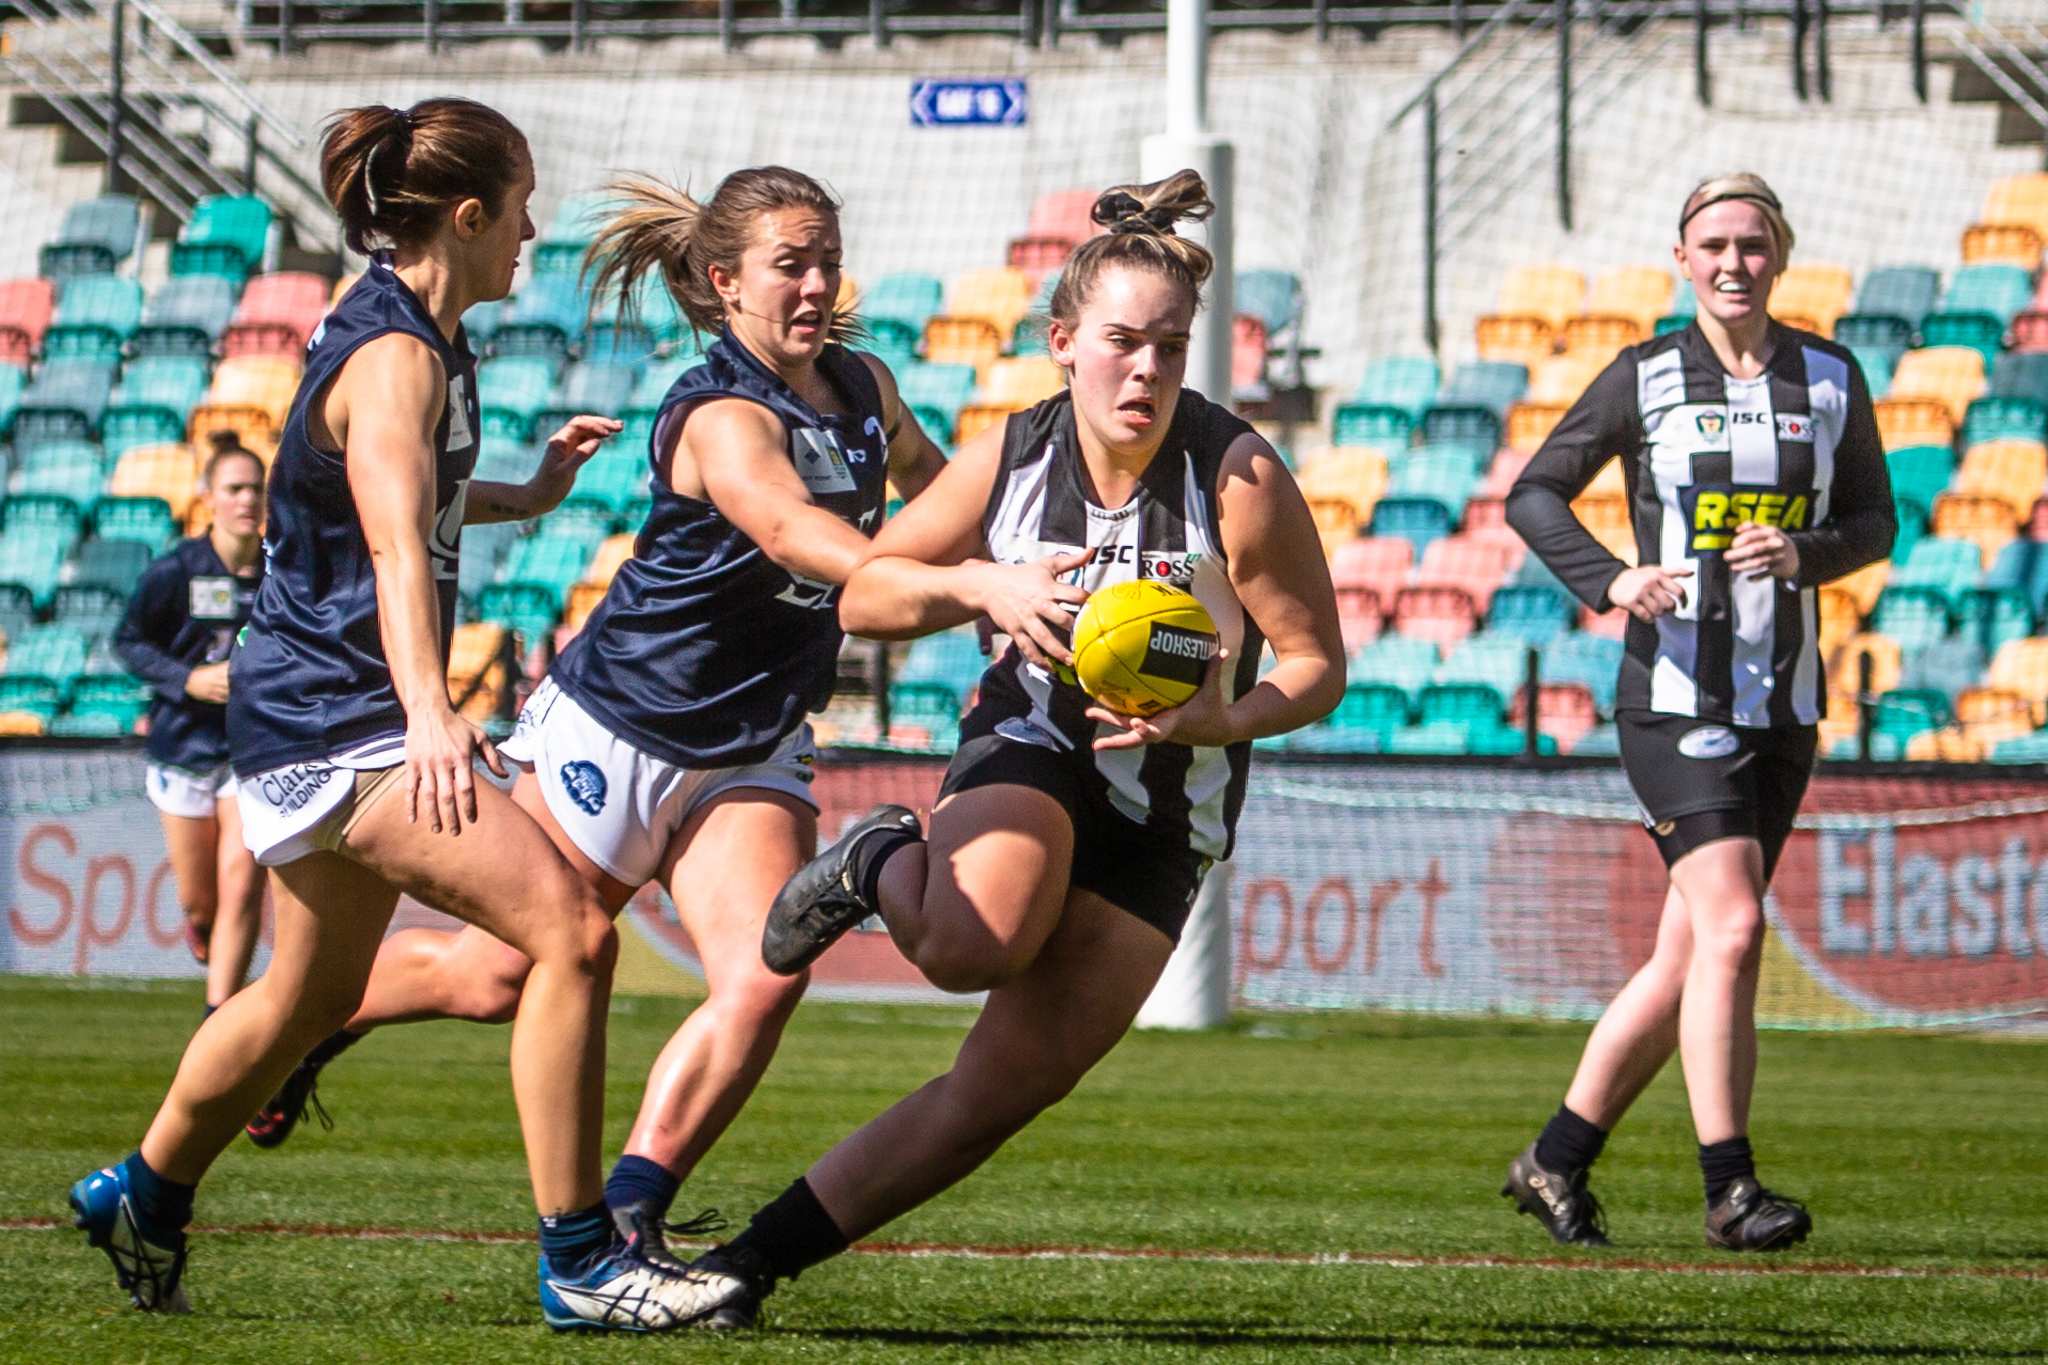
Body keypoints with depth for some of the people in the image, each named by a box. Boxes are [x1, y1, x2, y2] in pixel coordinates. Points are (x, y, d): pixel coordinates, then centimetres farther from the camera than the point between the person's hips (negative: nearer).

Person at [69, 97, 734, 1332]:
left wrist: (533, 495, 43)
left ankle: (143, 1199, 42)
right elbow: (395, 547, -33)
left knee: (316, 995, 24)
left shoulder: (421, 340, 13)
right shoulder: (393, 358, -18)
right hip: (335, 718, -11)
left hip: (337, 720, 11)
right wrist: (429, 712, -46)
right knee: (571, 930, -20)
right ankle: (579, 1261, -18)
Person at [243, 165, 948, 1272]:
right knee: (501, 975, 7)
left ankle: (627, 1216, -10)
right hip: (616, 728, -6)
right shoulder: (724, 419, -24)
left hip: (749, 754, 6)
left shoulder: (867, 390, 2)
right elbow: (794, 530, -45)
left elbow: (938, 490, 25)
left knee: (764, 976, -18)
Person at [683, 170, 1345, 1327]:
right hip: (1031, 745, 0)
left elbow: (1317, 665, -11)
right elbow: (865, 591, 2)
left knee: (1006, 1089, -7)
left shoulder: (1240, 477, -17)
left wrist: (1225, 720, -31)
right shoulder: (1009, 456, -9)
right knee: (977, 940, -35)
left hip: (1167, 811, 0)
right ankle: (881, 863, 0)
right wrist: (985, 587, -18)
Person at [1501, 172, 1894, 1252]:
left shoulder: (1832, 378, 8)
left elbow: (1875, 520, 12)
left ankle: (1556, 1161, 19)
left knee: (1689, 958, 6)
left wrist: (1803, 554, -10)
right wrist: (1610, 579, -12)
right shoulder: (1644, 378, 0)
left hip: (1784, 705, 4)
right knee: (1731, 928, -19)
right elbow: (1533, 494, 4)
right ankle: (1730, 1188, -16)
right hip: (1675, 700, -4)